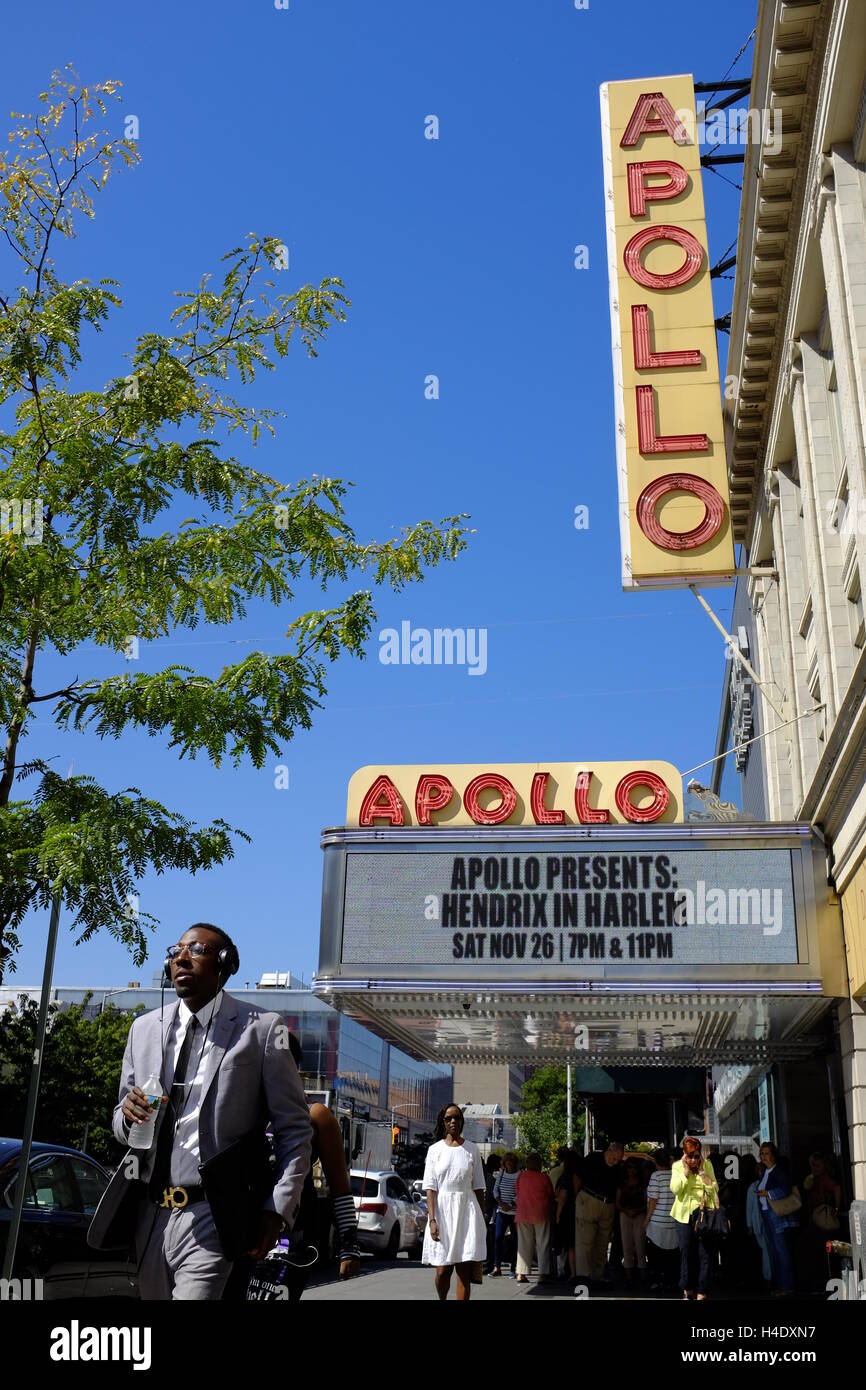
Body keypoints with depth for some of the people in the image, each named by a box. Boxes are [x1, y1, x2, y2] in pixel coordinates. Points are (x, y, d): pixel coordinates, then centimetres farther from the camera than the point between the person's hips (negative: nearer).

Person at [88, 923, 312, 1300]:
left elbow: (295, 1130, -2)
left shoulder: (261, 1029, -3)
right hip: (150, 1215, 6)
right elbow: (122, 1127, 18)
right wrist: (128, 1114, -5)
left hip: (209, 1217, -5)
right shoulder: (143, 1029, 12)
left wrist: (278, 1209, -12)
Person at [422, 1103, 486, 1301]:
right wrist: (432, 1220, -10)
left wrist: (482, 1219, 6)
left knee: (465, 1270, -5)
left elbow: (478, 1188, 10)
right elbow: (430, 1188, 0)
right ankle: (442, 1299, 29)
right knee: (442, 1269, 1)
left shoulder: (471, 1150, 8)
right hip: (442, 1211, 0)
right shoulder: (435, 1150, 5)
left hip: (467, 1211, 1)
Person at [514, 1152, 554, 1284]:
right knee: (543, 1244, 3)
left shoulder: (521, 1176, 2)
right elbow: (551, 1195, 2)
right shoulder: (544, 1177, -7)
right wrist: (551, 1211, 19)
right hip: (541, 1214, -3)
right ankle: (542, 1274, -5)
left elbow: (518, 1194, 9)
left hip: (523, 1213, 3)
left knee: (524, 1244, 10)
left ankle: (521, 1273, 5)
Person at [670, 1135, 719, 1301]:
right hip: (684, 1213, 0)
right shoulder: (677, 1166, 1)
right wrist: (686, 1170, -15)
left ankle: (701, 1292, 3)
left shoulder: (707, 1165, 3)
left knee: (704, 1253, -3)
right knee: (686, 1252, 4)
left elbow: (714, 1189, -5)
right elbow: (675, 1189, -12)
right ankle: (687, 1289, 20)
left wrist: (702, 1170, -13)